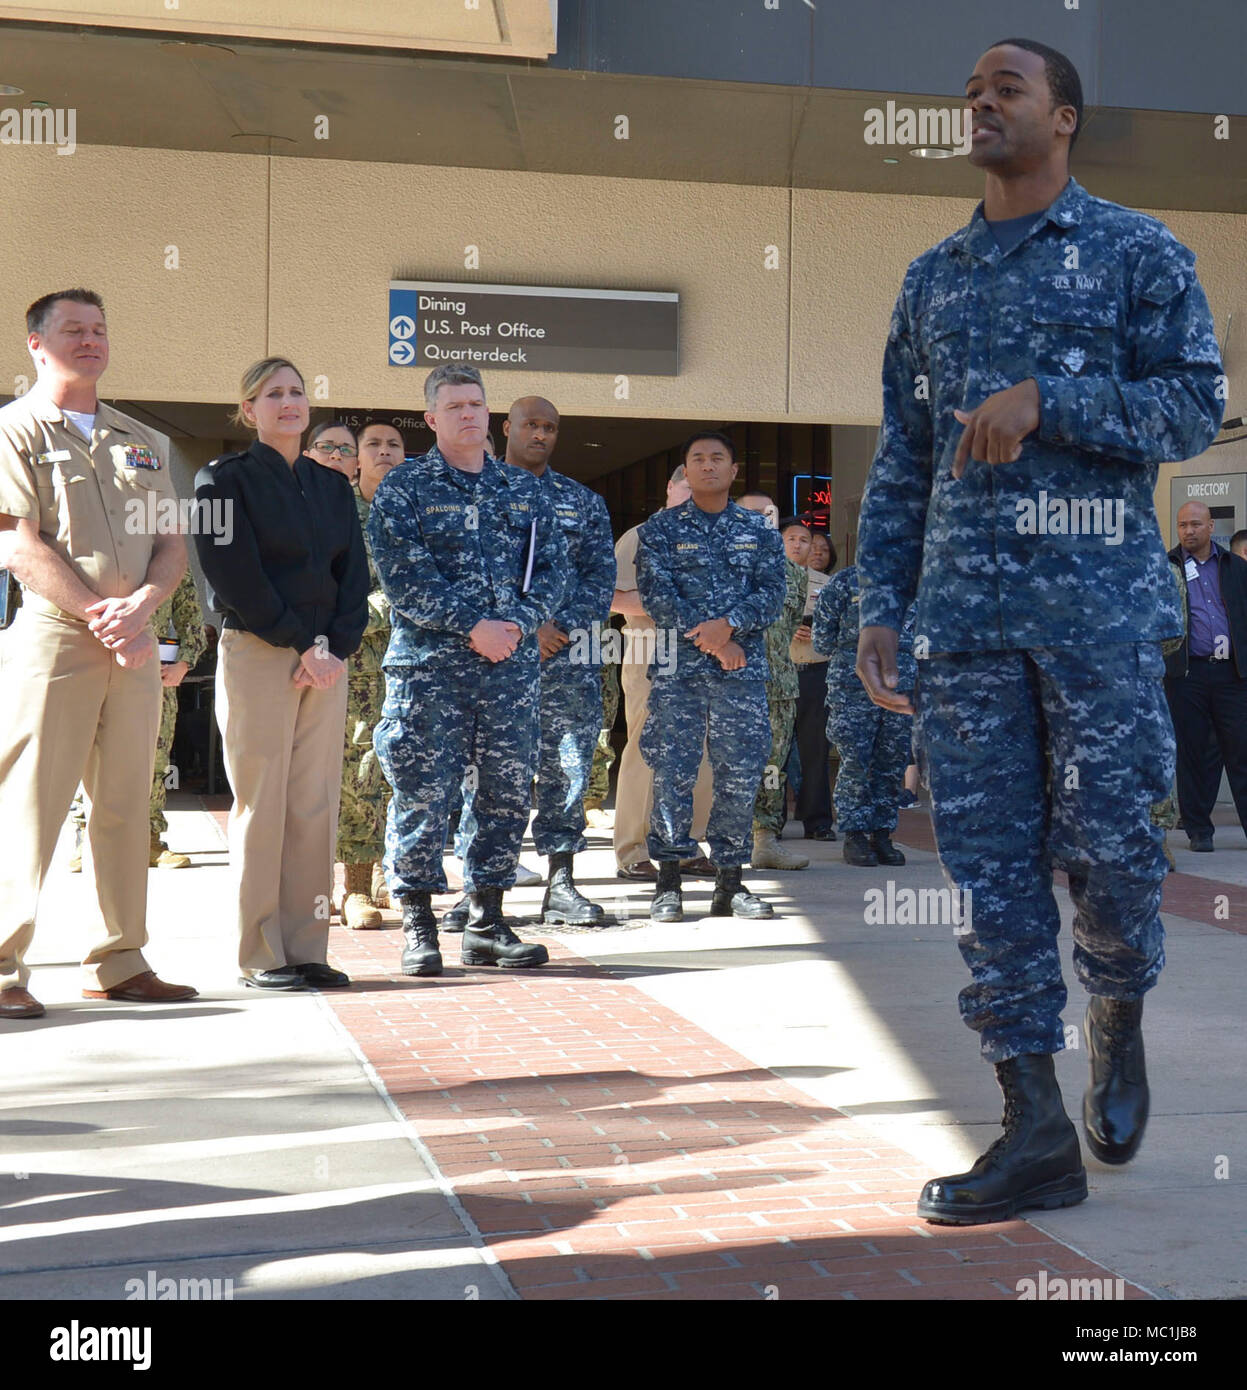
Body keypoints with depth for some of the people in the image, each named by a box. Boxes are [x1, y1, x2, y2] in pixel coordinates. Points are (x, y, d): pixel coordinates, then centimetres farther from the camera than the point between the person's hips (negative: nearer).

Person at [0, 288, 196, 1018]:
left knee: (126, 805, 7)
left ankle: (120, 962, 14)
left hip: (133, 645, 6)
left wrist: (138, 608, -7)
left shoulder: (142, 443, 19)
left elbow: (173, 547, 12)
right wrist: (99, 615, -13)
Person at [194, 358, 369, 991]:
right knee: (261, 804, -5)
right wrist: (301, 645, -13)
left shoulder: (332, 485, 17)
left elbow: (354, 576, 11)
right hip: (256, 655, -5)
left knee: (316, 806, 2)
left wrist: (335, 647, -5)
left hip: (326, 659, 5)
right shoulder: (225, 478, 0)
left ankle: (306, 950, 7)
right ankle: (260, 957, 1)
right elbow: (236, 575, -9)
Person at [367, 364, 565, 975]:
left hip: (512, 664, 4)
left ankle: (486, 924, 16)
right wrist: (473, 625, -16)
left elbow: (552, 567, 10)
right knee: (421, 792, -4)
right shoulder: (403, 489, 2)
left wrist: (516, 623, -8)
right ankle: (418, 928, 4)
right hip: (429, 665, -4)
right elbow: (404, 577, -9)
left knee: (506, 790, 6)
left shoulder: (525, 489, 15)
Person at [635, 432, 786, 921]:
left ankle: (730, 882, 8)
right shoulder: (660, 529, 7)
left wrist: (729, 625, -15)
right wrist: (710, 640, -11)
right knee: (672, 770, -5)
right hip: (677, 667, -2)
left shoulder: (759, 531, 13)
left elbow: (773, 592, 3)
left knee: (741, 773, 0)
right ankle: (668, 882, 3)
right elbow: (655, 594, -3)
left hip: (743, 666, 2)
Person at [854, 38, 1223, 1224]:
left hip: (1099, 602, -3)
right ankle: (1036, 1131, 4)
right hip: (967, 607, 4)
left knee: (1105, 841, -4)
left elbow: (1195, 405, -3)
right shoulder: (933, 280, 18)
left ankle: (1118, 1021, 28)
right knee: (987, 858, -1)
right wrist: (878, 604, 8)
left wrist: (1042, 399, -14)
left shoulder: (1136, 252, 7)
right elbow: (901, 459, 17)